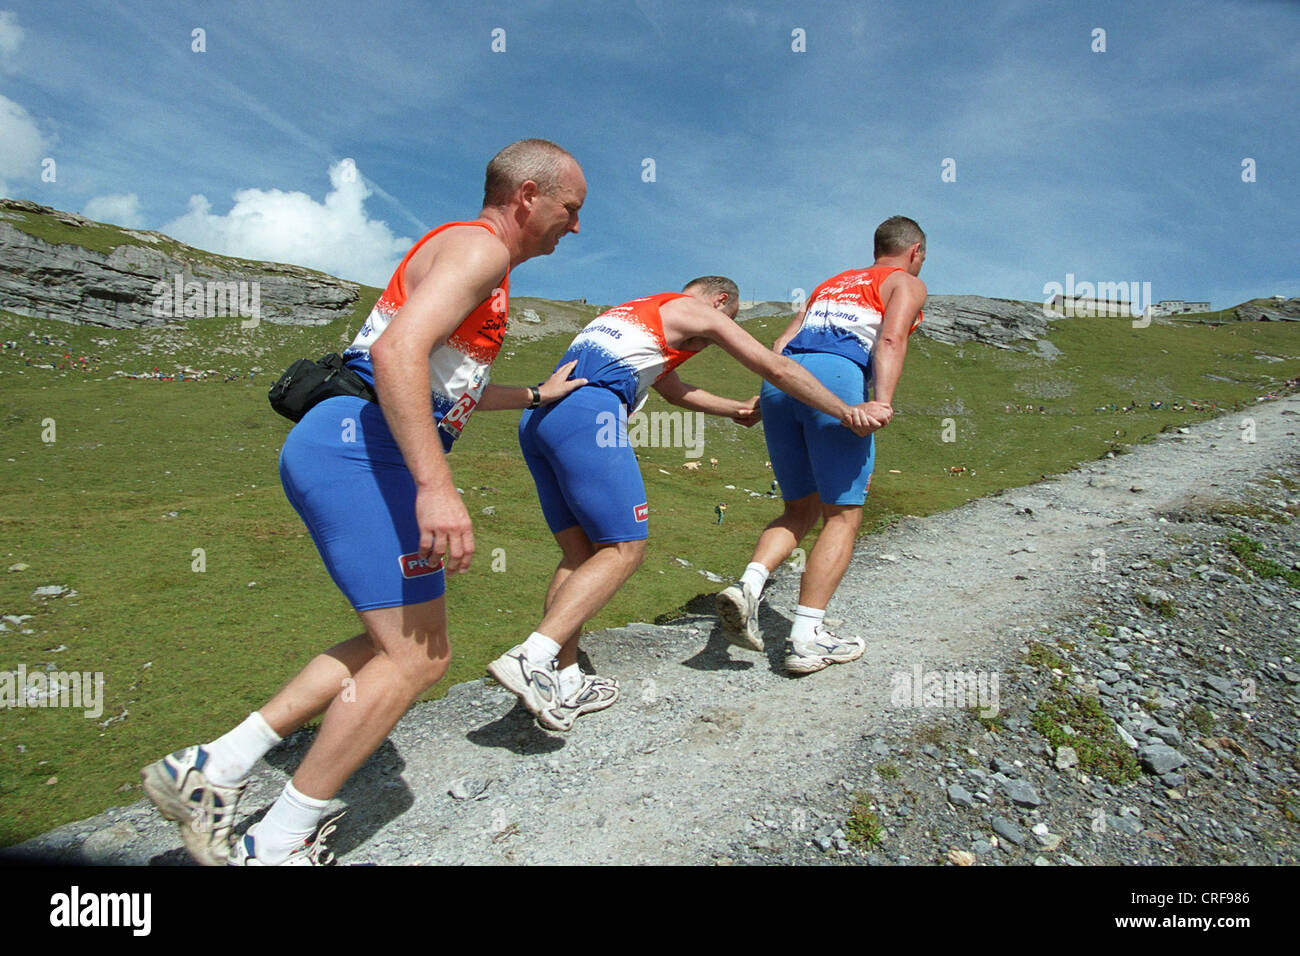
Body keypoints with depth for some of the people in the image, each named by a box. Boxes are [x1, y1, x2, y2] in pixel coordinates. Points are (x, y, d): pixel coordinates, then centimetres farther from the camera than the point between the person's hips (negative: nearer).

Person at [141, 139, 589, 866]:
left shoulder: (473, 258, 27)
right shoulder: (479, 247, -7)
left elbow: (448, 386, 37)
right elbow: (396, 349, -24)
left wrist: (537, 396, 45)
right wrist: (437, 485, -31)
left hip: (338, 450, 11)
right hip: (362, 449, -11)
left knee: (394, 646, 15)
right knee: (419, 659, -6)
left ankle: (211, 771, 17)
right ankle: (275, 847, 7)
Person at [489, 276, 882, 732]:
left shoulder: (635, 312, 36)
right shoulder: (700, 311, 12)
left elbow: (676, 391, 48)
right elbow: (778, 369, 11)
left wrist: (734, 409, 58)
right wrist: (847, 413, 20)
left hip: (537, 417, 9)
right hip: (588, 412, -9)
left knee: (579, 552, 11)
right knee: (624, 549, -6)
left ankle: (564, 685, 10)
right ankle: (530, 659, -16)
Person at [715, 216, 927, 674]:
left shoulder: (830, 284, 36)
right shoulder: (908, 284, 19)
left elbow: (783, 342, 22)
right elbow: (891, 339, -3)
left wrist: (766, 396, 14)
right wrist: (882, 401, -15)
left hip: (782, 378, 6)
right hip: (836, 378, -6)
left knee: (801, 509, 15)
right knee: (843, 515, 2)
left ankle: (747, 586, -7)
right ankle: (806, 638, -4)